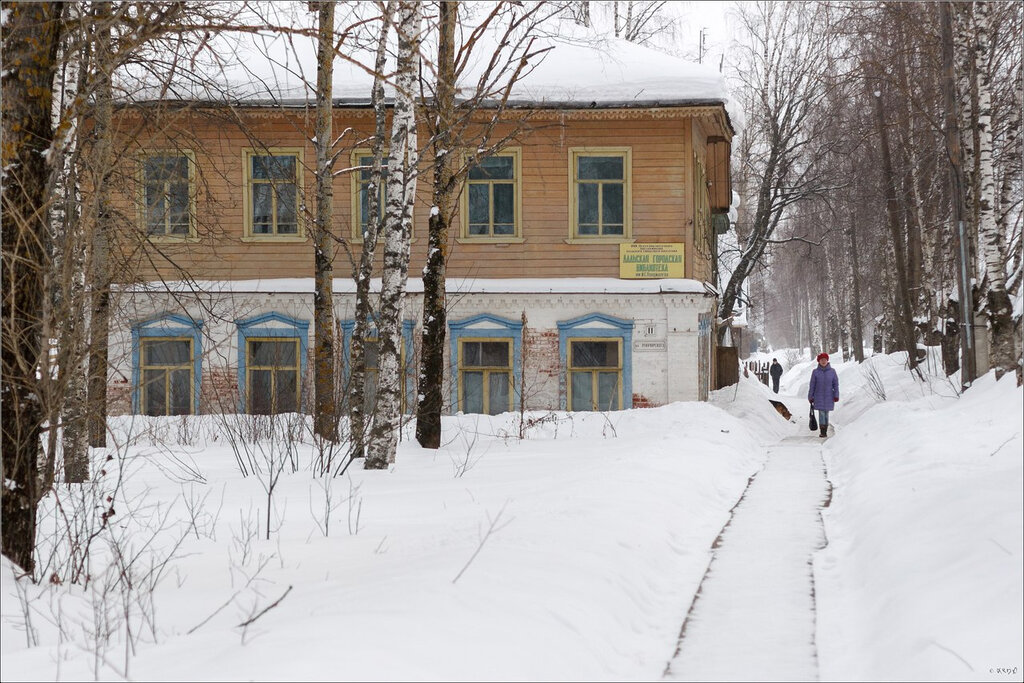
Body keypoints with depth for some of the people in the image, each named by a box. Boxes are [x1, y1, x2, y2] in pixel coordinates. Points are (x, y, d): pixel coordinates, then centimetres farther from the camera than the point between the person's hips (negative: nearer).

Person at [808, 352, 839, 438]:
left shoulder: (832, 371, 1)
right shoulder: (815, 372, -1)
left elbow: (836, 384, 3)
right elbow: (812, 385, 3)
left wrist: (836, 395, -3)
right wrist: (810, 397, 4)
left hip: (829, 397, 1)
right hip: (819, 397, -1)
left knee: (826, 413, 7)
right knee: (821, 413, -8)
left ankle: (825, 431, 13)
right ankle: (822, 431, -7)